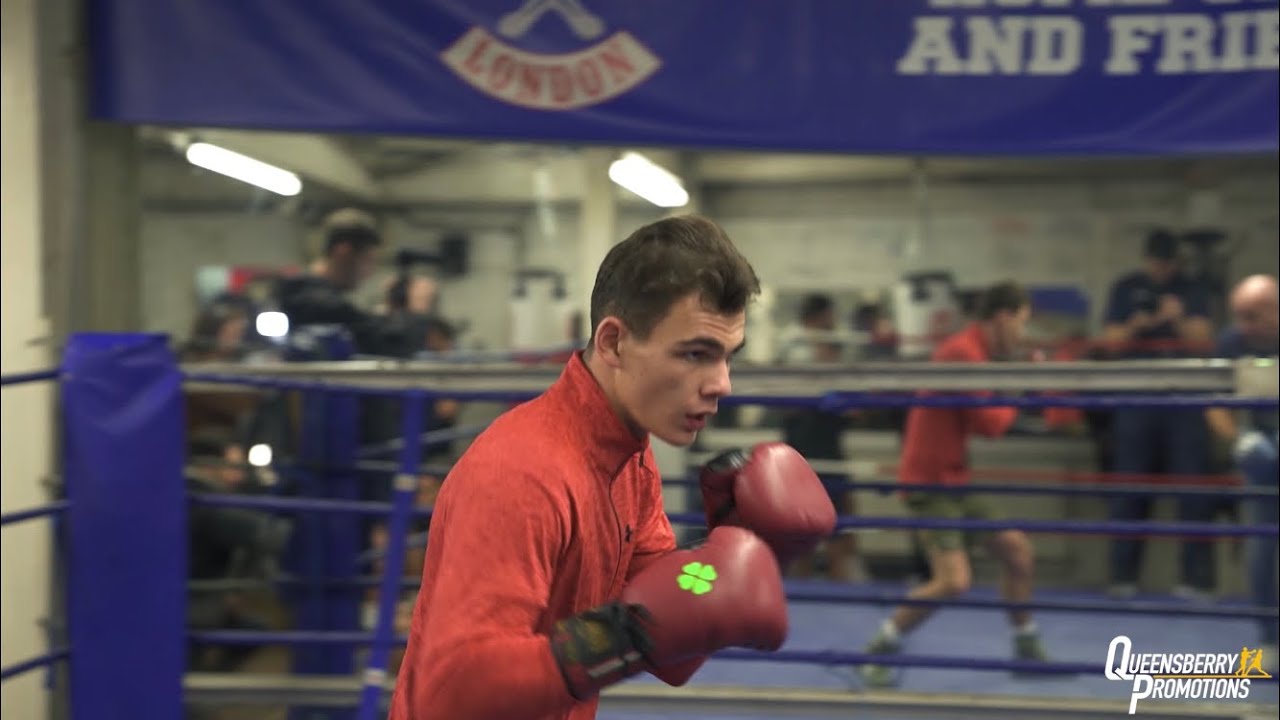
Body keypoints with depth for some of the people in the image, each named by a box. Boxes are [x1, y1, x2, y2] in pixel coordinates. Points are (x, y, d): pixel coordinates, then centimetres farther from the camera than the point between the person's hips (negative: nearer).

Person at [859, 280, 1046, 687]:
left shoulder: (971, 351, 12)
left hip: (953, 481, 11)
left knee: (1017, 550, 16)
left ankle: (1027, 650, 30)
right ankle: (878, 652, -4)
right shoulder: (964, 353, -19)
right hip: (931, 484, -11)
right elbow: (989, 424, -20)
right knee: (954, 580, -20)